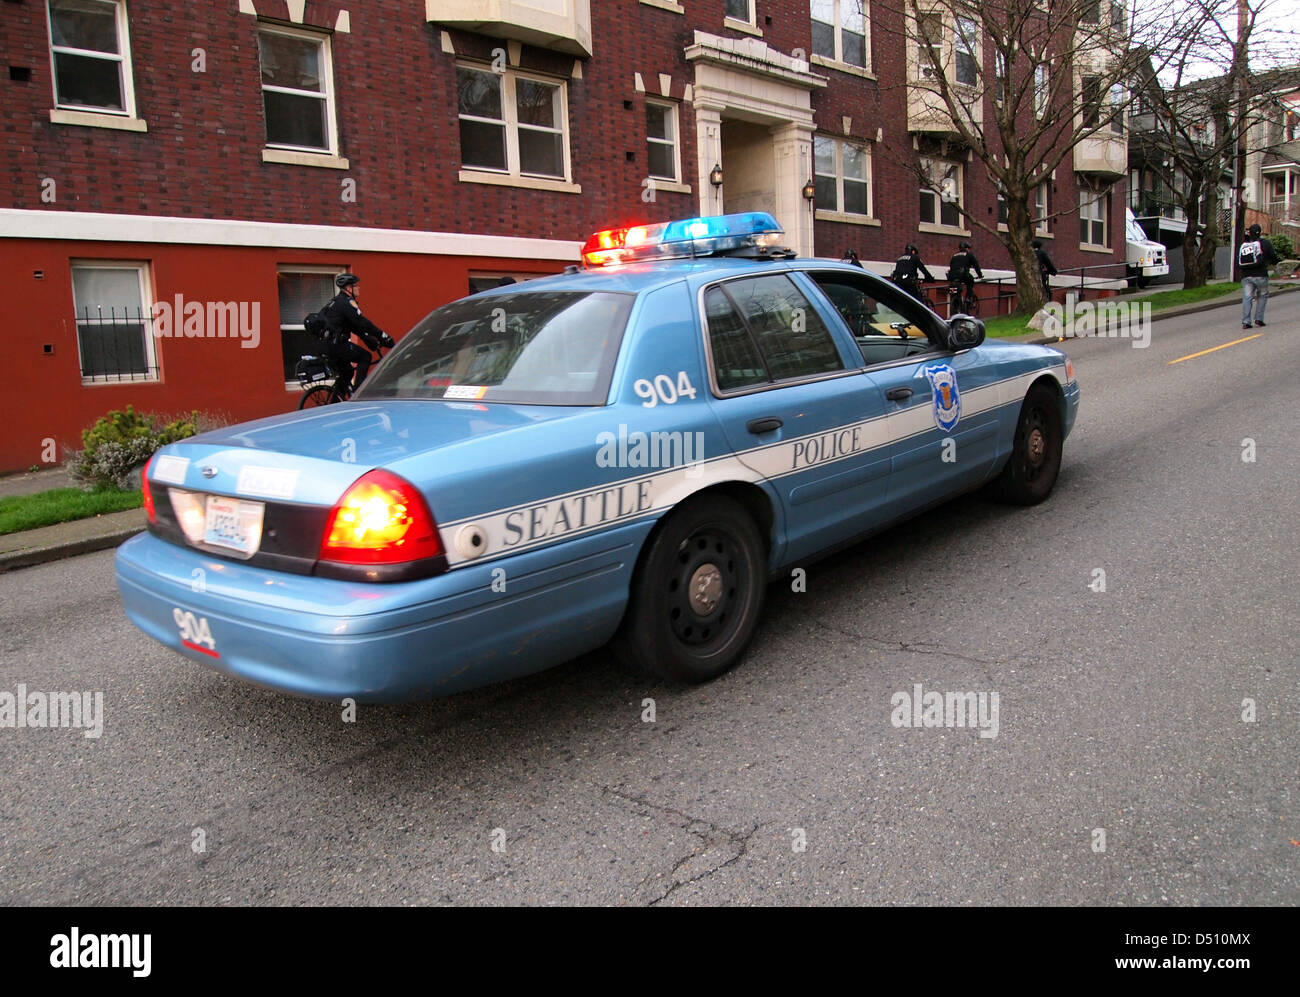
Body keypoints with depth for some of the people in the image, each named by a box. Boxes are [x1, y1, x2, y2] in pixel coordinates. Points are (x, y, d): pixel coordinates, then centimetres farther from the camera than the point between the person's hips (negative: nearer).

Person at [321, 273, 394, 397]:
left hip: (326, 344, 10)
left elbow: (355, 325, 23)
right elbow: (363, 323, -18)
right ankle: (356, 390, -11)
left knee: (347, 371, 21)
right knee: (365, 356, -6)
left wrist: (370, 340, 20)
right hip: (335, 344, -10)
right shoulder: (347, 302, -12)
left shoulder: (336, 301, 22)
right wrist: (384, 337, -15)